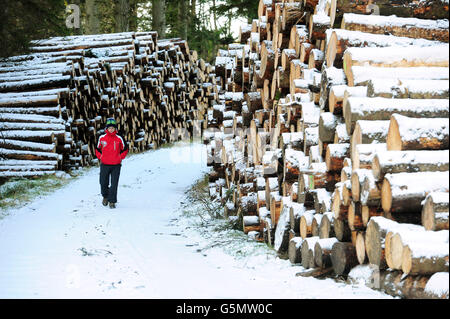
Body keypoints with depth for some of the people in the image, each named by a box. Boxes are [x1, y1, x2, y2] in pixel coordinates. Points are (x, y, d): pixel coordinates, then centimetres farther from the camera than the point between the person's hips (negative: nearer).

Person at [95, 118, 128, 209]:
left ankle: (112, 201, 3)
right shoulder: (102, 138, 0)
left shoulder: (119, 139, -2)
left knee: (114, 184, -4)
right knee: (103, 183, 8)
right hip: (104, 165, 1)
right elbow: (97, 149, 17)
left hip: (116, 165, -1)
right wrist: (100, 158, 8)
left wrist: (120, 158, 6)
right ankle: (105, 196, 34)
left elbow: (125, 149, 12)